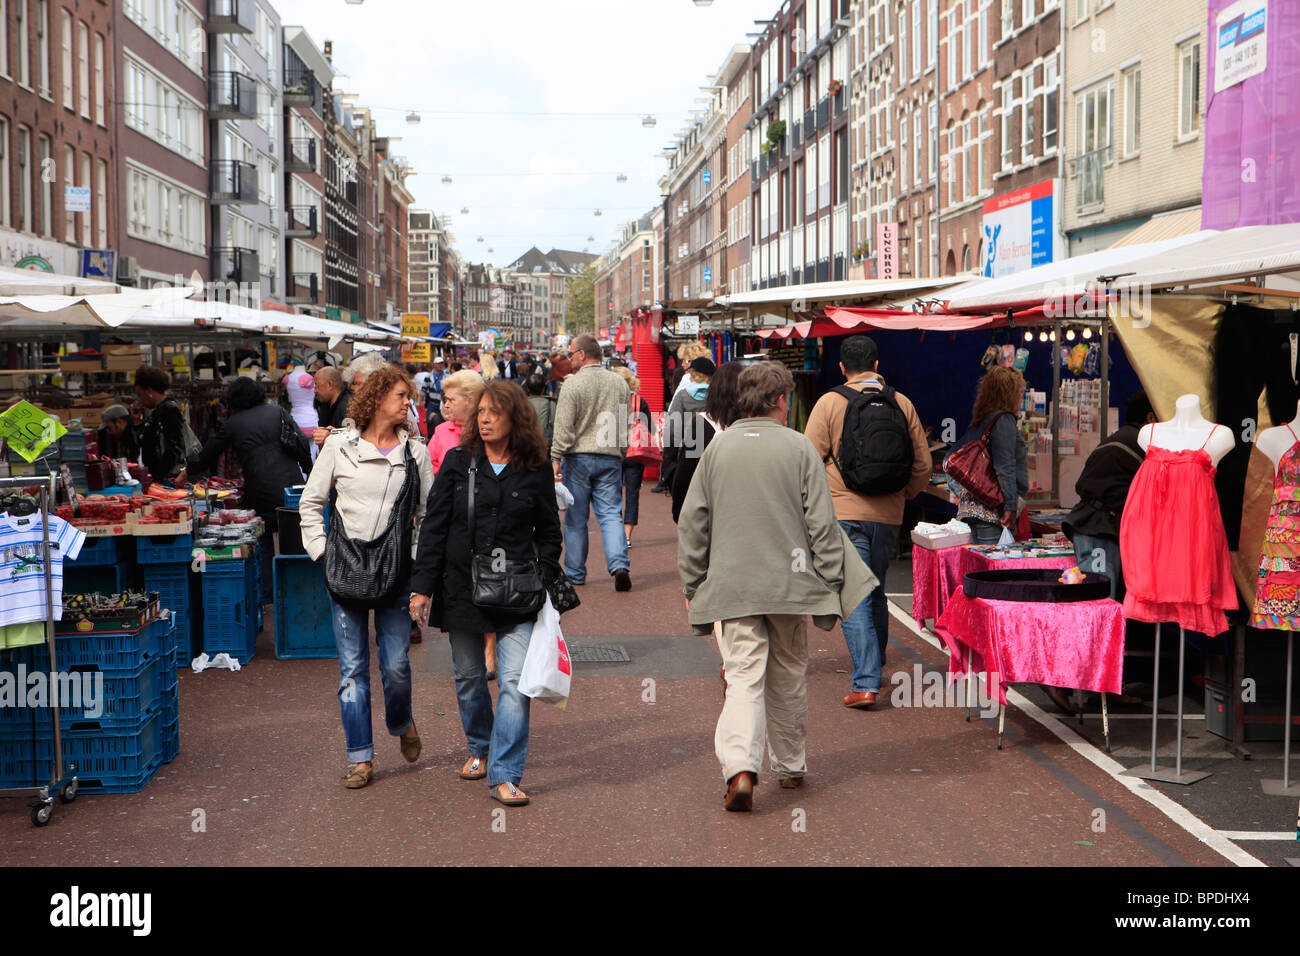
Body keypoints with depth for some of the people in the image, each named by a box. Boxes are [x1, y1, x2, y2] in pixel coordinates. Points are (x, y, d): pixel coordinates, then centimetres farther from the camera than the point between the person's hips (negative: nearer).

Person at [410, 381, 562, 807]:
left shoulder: (535, 471, 1)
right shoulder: (457, 462, 2)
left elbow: (548, 532, 9)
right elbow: (434, 527, 2)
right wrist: (422, 586, -3)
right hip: (462, 587, 2)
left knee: (516, 680, -11)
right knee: (468, 676, 15)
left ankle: (504, 775, -7)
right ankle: (480, 748, 38)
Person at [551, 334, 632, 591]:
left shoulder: (573, 384, -9)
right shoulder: (619, 383, 6)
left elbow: (564, 427, -12)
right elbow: (626, 424, 13)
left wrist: (556, 458, -7)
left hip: (578, 457, -3)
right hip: (610, 458, 3)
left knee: (575, 519, 7)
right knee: (611, 514, 4)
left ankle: (575, 574, 15)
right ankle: (619, 565, -14)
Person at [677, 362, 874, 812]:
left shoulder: (717, 447, 3)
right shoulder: (799, 448, -4)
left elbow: (692, 523, 6)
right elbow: (821, 524, -5)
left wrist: (691, 584, 14)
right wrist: (829, 585, 3)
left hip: (732, 585, 1)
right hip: (789, 584, -1)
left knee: (744, 676, -1)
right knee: (788, 677, 15)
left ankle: (739, 766, -20)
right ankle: (790, 766, 27)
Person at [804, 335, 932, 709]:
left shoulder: (829, 403, -5)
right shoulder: (902, 404, 4)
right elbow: (923, 463, 7)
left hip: (844, 513, -4)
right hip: (888, 515, 4)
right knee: (876, 593, 20)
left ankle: (865, 683, -10)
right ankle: (873, 667, 32)